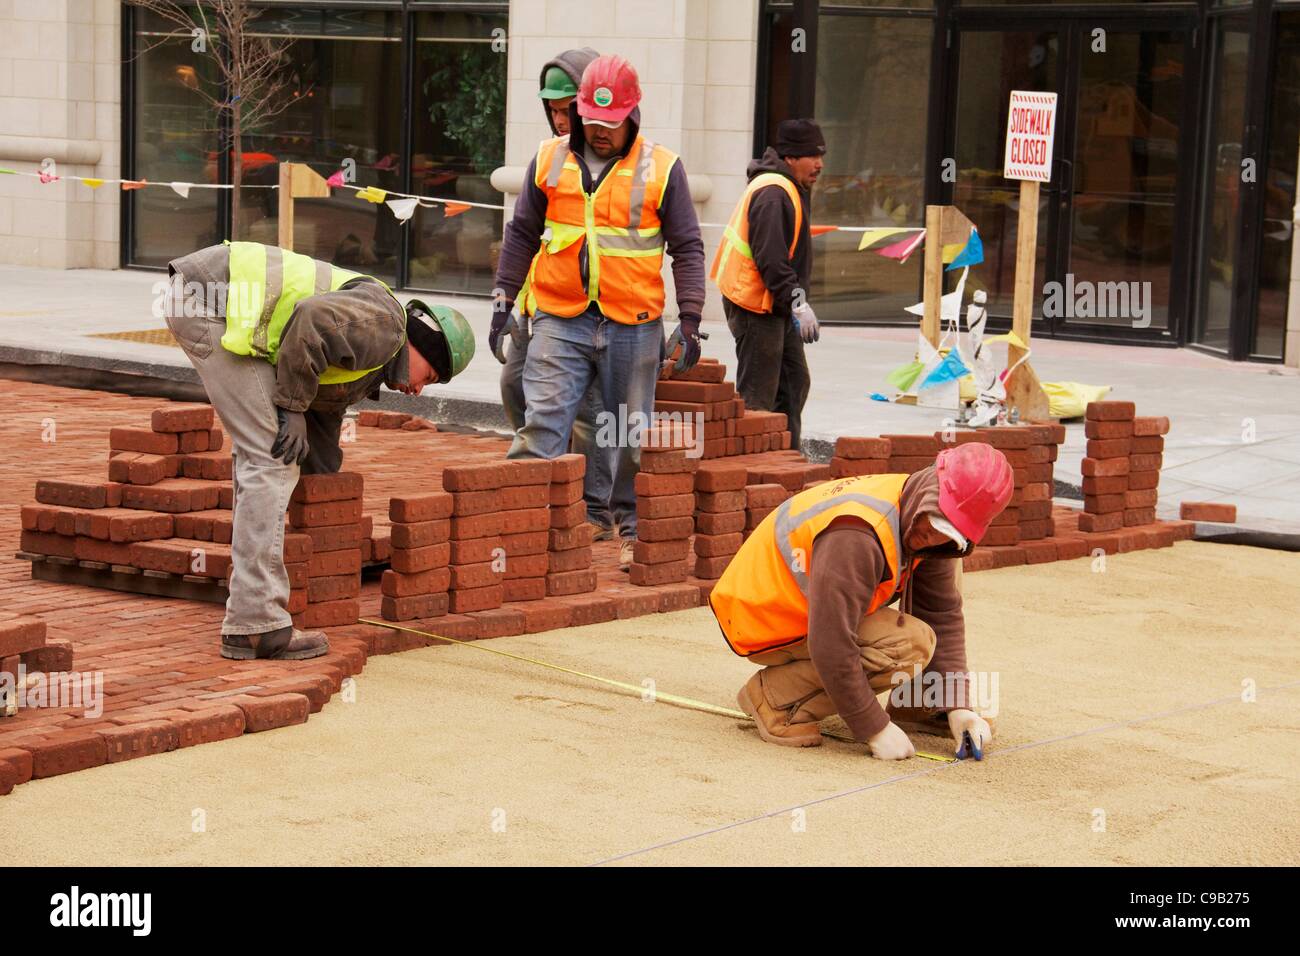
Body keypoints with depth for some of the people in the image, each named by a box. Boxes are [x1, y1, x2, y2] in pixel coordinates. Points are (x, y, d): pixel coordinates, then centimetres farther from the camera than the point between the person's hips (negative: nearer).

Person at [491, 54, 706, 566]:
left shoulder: (661, 168, 0)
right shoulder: (550, 160, 6)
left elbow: (687, 248, 3)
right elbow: (523, 234, 15)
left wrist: (689, 320, -3)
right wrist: (503, 300, 11)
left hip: (634, 327, -1)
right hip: (560, 322, 1)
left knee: (635, 437, 8)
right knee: (540, 426, -9)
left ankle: (634, 528, 21)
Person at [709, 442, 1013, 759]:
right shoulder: (857, 534, -36)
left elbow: (942, 616, 0)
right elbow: (830, 646, -35)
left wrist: (958, 706, -10)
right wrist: (875, 729, -28)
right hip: (765, 624, -9)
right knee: (909, 645, -27)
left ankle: (916, 705, 8)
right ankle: (774, 695, -14)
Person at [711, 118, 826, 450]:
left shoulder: (792, 190, 16)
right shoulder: (772, 194, -19)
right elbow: (770, 259, -26)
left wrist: (796, 302, 20)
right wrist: (798, 302, -29)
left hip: (777, 305, 11)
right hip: (755, 305, -11)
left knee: (794, 382, 16)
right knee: (758, 395, -9)